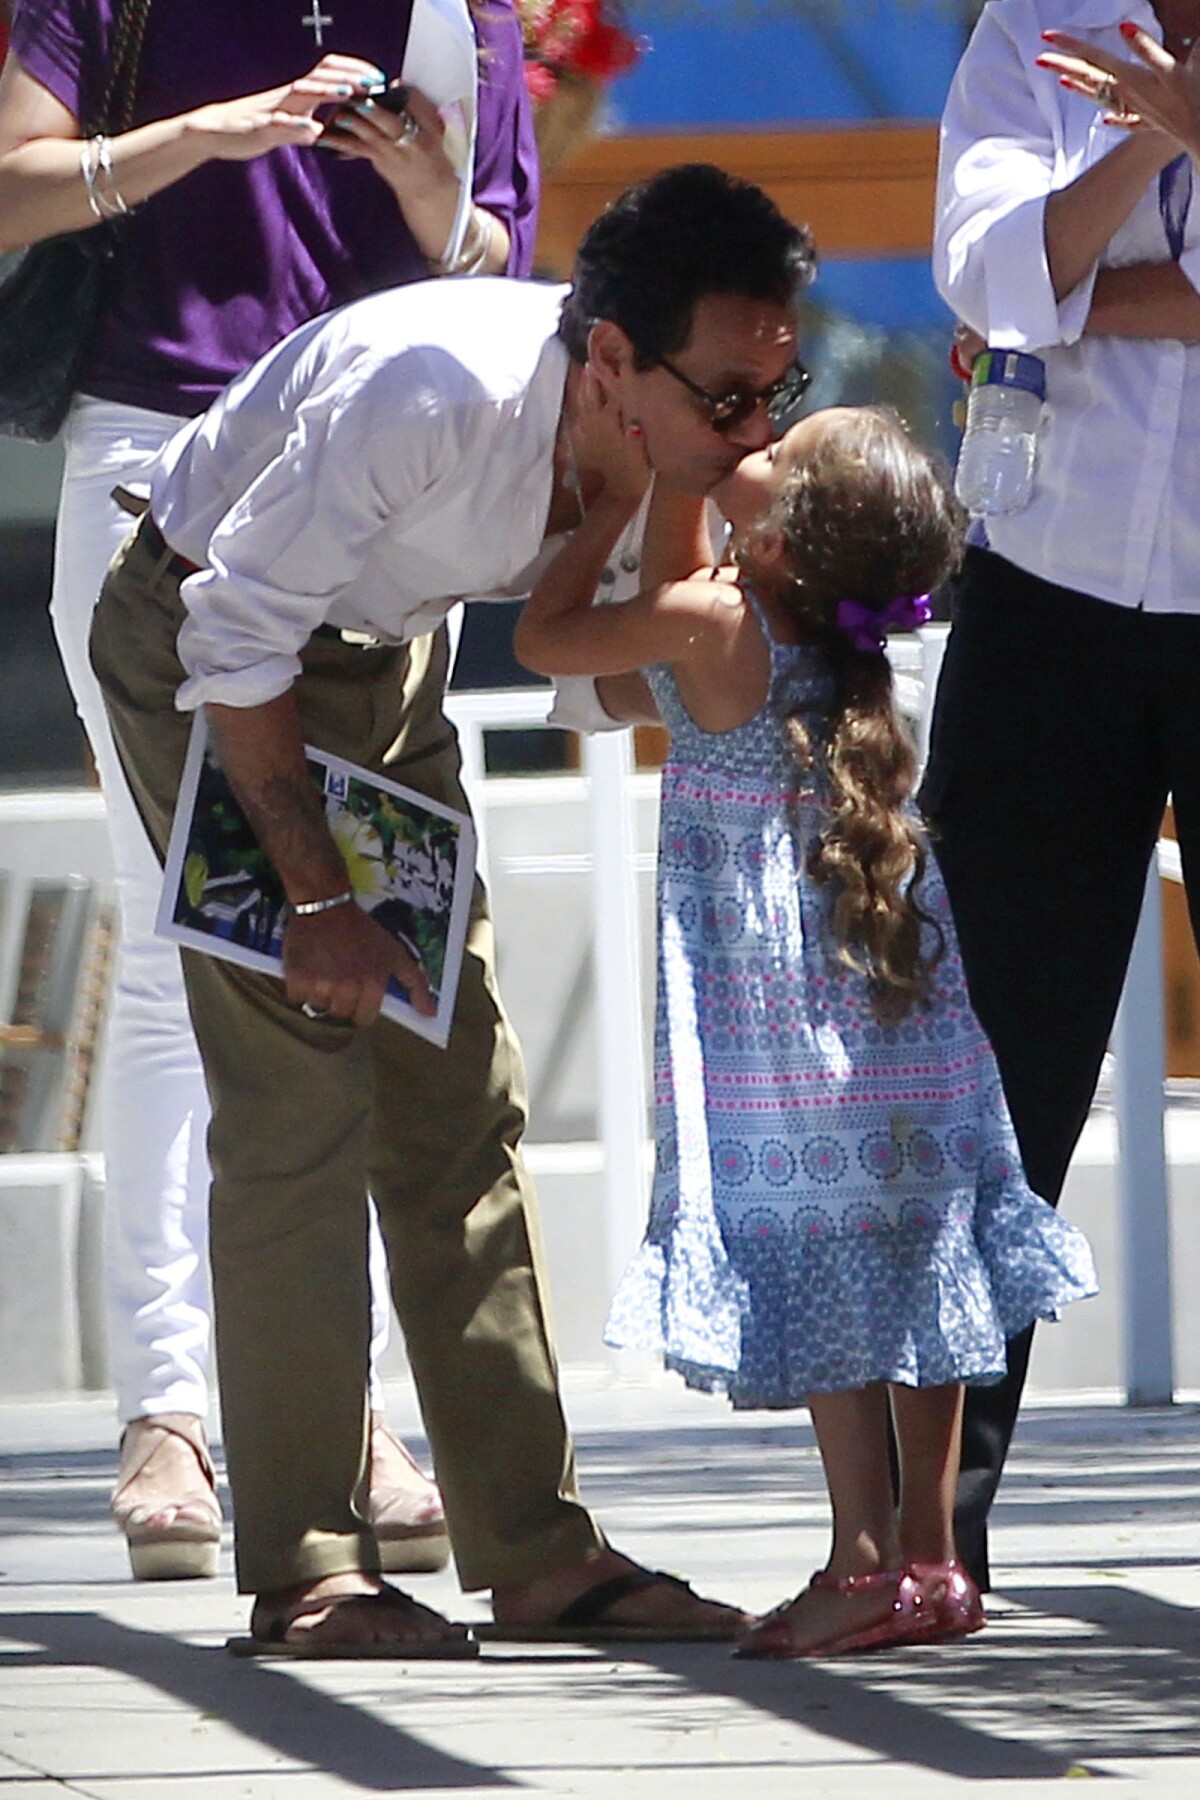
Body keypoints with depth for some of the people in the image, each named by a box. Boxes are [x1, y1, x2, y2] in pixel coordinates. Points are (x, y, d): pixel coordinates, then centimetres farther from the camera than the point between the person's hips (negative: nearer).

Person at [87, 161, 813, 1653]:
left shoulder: (674, 442, -15)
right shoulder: (431, 393, -36)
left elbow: (614, 687, -3)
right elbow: (238, 634, -27)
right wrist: (315, 897, -24)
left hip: (383, 652, 7)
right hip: (201, 646, -7)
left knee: (460, 1091, 3)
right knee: (299, 1085, -14)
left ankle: (536, 1548, 5)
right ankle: (302, 1570, -11)